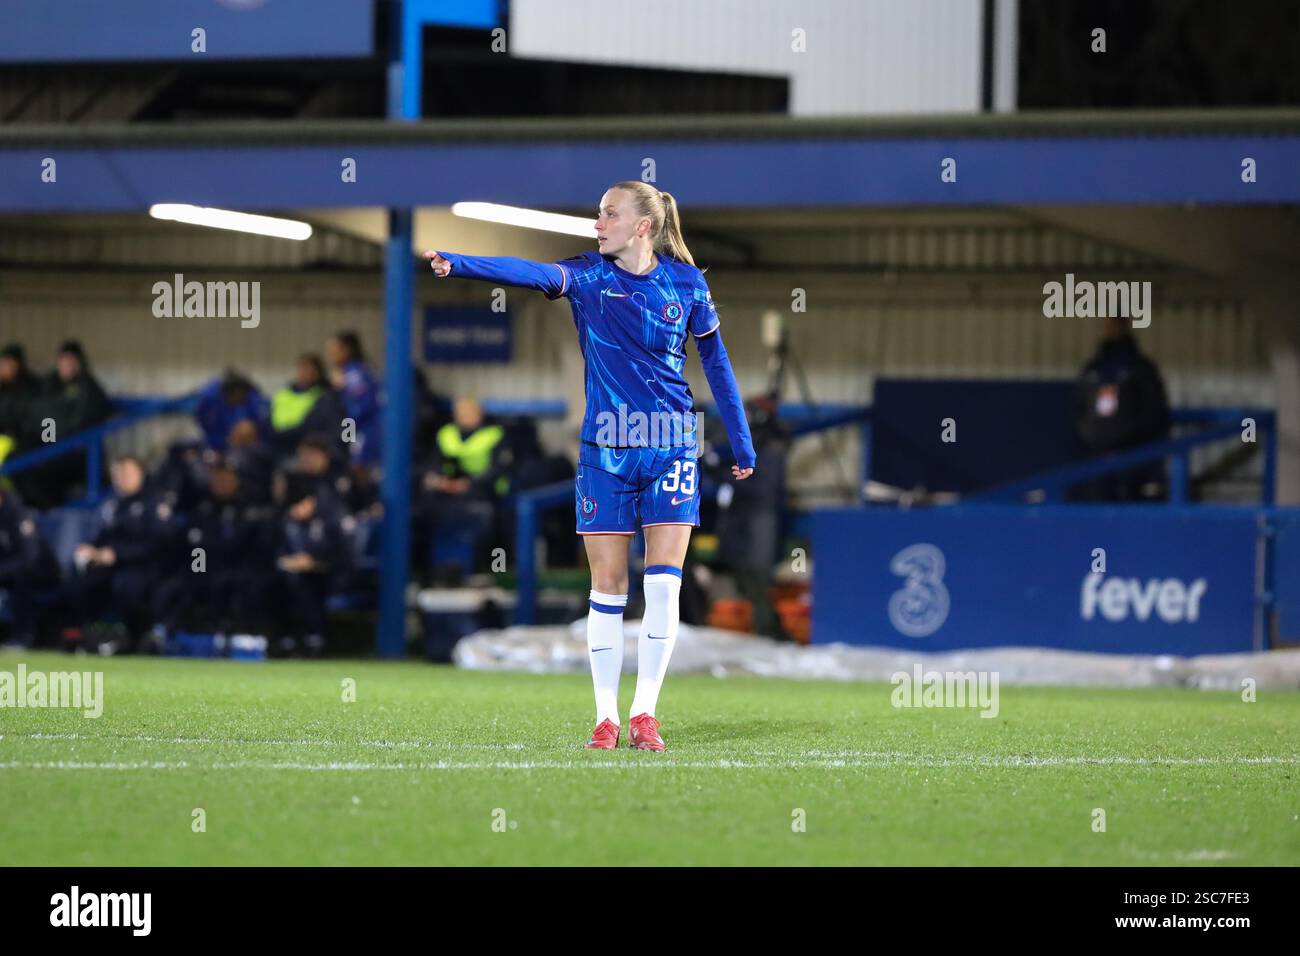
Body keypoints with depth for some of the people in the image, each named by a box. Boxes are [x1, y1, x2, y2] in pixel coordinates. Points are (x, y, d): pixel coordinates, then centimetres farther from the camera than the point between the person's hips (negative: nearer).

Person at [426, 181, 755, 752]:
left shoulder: (686, 283, -1)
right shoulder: (589, 276, -4)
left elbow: (715, 360, 11)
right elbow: (533, 273, -23)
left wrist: (742, 443, 14)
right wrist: (460, 265, -43)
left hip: (671, 447, 0)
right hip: (605, 449, 0)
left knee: (663, 583, -6)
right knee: (608, 587, 1)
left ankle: (644, 714, 4)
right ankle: (606, 719, 9)